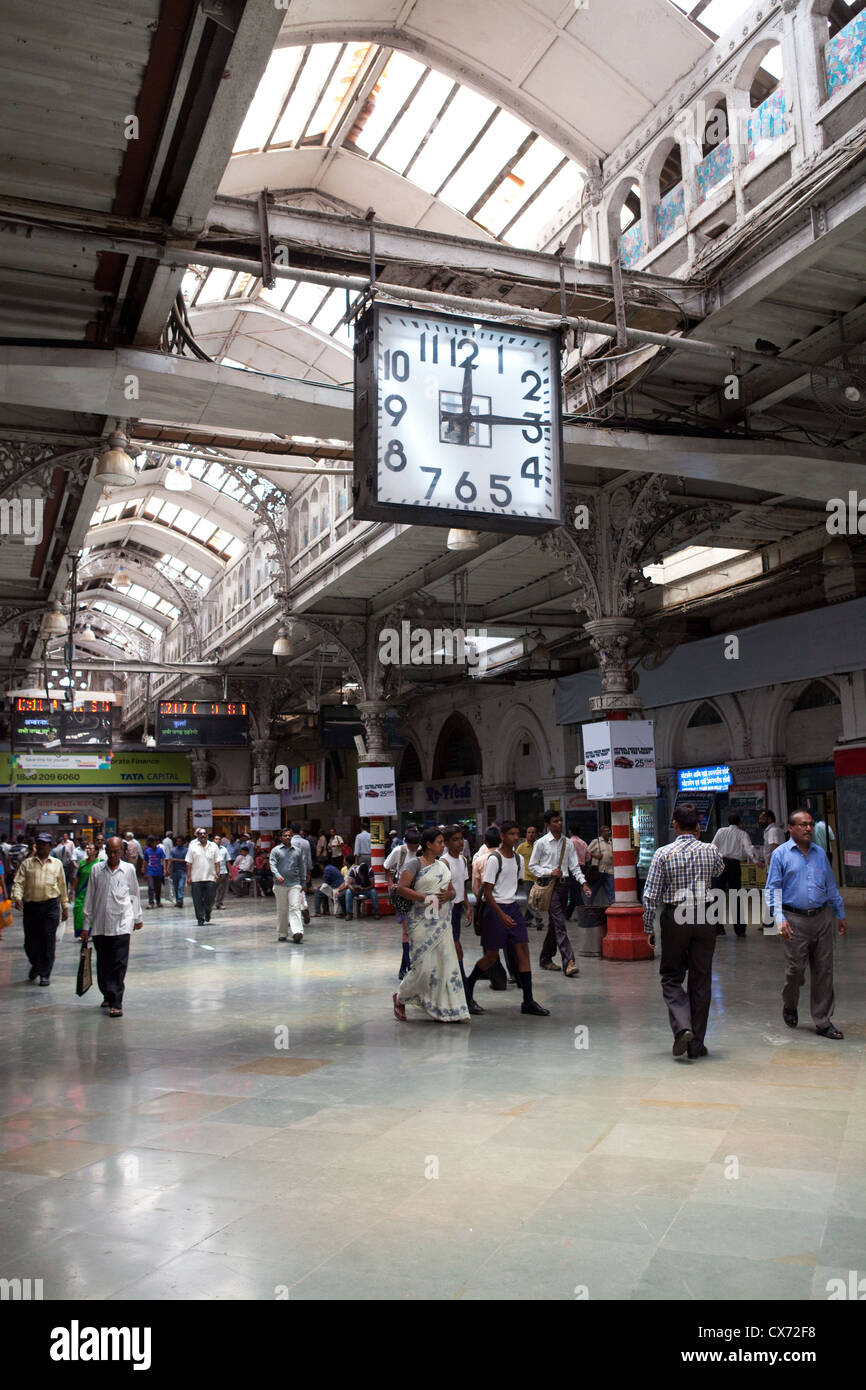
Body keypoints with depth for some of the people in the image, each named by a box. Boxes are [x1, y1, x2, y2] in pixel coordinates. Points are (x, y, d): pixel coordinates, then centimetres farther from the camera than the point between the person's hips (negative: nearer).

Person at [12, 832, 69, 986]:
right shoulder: (27, 863, 9)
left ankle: (45, 974, 6)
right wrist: (17, 897, -18)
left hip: (51, 905, -1)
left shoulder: (57, 864, 12)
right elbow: (18, 882, 0)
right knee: (30, 940, 7)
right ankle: (35, 965, 34)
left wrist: (65, 907, 15)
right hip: (31, 905, 1)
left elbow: (62, 886, 15)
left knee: (48, 940, -3)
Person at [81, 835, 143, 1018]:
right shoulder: (96, 870, 4)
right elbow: (90, 897, 8)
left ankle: (116, 1003, -7)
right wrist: (86, 925, 8)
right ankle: (108, 996, 27)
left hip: (122, 923, -2)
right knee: (103, 964, 9)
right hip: (100, 925, 2)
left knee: (119, 965, -8)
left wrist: (137, 918, 20)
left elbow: (134, 894, 14)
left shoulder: (129, 869, 3)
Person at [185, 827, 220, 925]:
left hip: (210, 877, 1)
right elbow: (189, 863, 3)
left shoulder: (213, 846, 8)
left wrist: (217, 873, -1)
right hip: (196, 878, -1)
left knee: (210, 898, -1)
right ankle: (200, 919, 9)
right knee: (198, 900, 0)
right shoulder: (193, 847, 4)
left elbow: (216, 862, 9)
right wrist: (189, 876, -3)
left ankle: (207, 912, 26)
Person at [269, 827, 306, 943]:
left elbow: (302, 866, 16)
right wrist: (277, 875, -26)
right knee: (282, 910, 8)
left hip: (294, 884, 1)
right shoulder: (276, 850, 4)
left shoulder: (297, 851, 12)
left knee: (295, 907, -12)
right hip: (280, 885, 0)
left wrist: (303, 882, 14)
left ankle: (297, 932, -23)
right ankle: (282, 934, 18)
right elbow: (273, 864, -8)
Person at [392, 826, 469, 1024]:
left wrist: (448, 895, -4)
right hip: (422, 921, -7)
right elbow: (401, 888, -16)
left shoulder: (442, 865, 15)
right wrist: (424, 898, -25)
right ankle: (400, 998, 17)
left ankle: (446, 1011, 7)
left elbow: (452, 889, 20)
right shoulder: (414, 863, -6)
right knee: (424, 966, -7)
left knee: (447, 962, 1)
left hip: (442, 921, 7)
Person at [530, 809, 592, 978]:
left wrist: (583, 883, -5)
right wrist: (550, 872, -12)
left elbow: (574, 866, 8)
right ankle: (569, 962, -18)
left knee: (554, 923, 13)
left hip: (563, 884, 5)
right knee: (559, 923, -13)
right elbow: (532, 866, 1)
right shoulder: (541, 843, -3)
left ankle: (546, 959, 26)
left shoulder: (568, 843, 9)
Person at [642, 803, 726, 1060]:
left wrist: (649, 927, 2)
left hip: (675, 918, -2)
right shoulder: (710, 850, 0)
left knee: (671, 978, 10)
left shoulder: (663, 853, -7)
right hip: (705, 917, 2)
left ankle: (683, 1027, -11)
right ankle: (697, 1043, 13)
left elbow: (650, 895, -8)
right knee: (701, 980, 9)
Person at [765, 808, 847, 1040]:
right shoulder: (781, 854, -1)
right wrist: (780, 918, -15)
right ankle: (789, 1007, 26)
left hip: (822, 917, 4)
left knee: (824, 970, 5)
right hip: (795, 920, -4)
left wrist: (841, 915, 21)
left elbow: (831, 887, 21)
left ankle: (823, 1022, 14)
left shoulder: (820, 853, 12)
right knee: (796, 969, -2)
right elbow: (772, 889, -4)